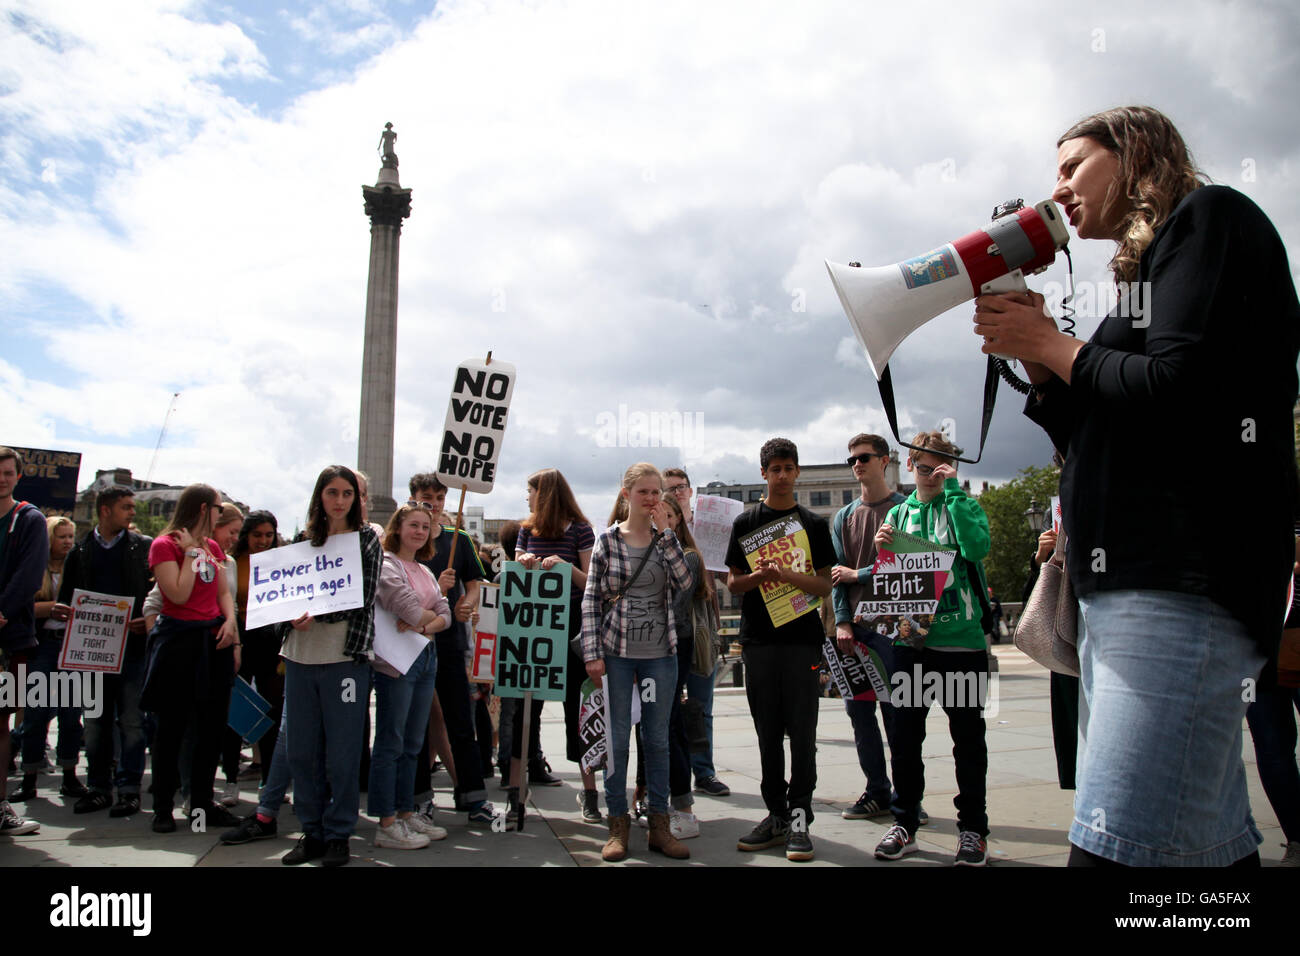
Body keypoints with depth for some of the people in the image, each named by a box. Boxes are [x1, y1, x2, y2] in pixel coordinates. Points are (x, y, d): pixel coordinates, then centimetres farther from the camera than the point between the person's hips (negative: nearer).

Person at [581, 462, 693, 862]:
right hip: (616, 652, -2)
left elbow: (685, 583, -11)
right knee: (617, 737, 4)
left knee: (658, 737, 10)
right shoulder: (607, 540, 0)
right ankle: (618, 825, 17)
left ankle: (659, 824, 20)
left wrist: (665, 531, -12)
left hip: (660, 654, 2)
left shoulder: (666, 540, 6)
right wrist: (592, 653, -8)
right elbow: (591, 599, -2)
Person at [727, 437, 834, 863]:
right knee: (768, 732, 6)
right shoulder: (745, 523, 10)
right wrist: (758, 577, -13)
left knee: (802, 731, -2)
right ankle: (776, 815, 16)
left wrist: (787, 574, -14)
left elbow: (825, 585, 3)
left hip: (803, 639, -1)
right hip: (759, 640, 1)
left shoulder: (814, 524, 8)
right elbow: (733, 583, 9)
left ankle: (799, 820, 6)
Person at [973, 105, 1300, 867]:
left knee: (1115, 852, -14)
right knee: (1210, 847, 13)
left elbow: (1175, 394, -17)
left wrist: (1053, 345, -2)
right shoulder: (1150, 267, 26)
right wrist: (1035, 357, 11)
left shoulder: (1210, 217, 0)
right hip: (1122, 590, 10)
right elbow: (1094, 439, 24)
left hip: (1183, 589, -10)